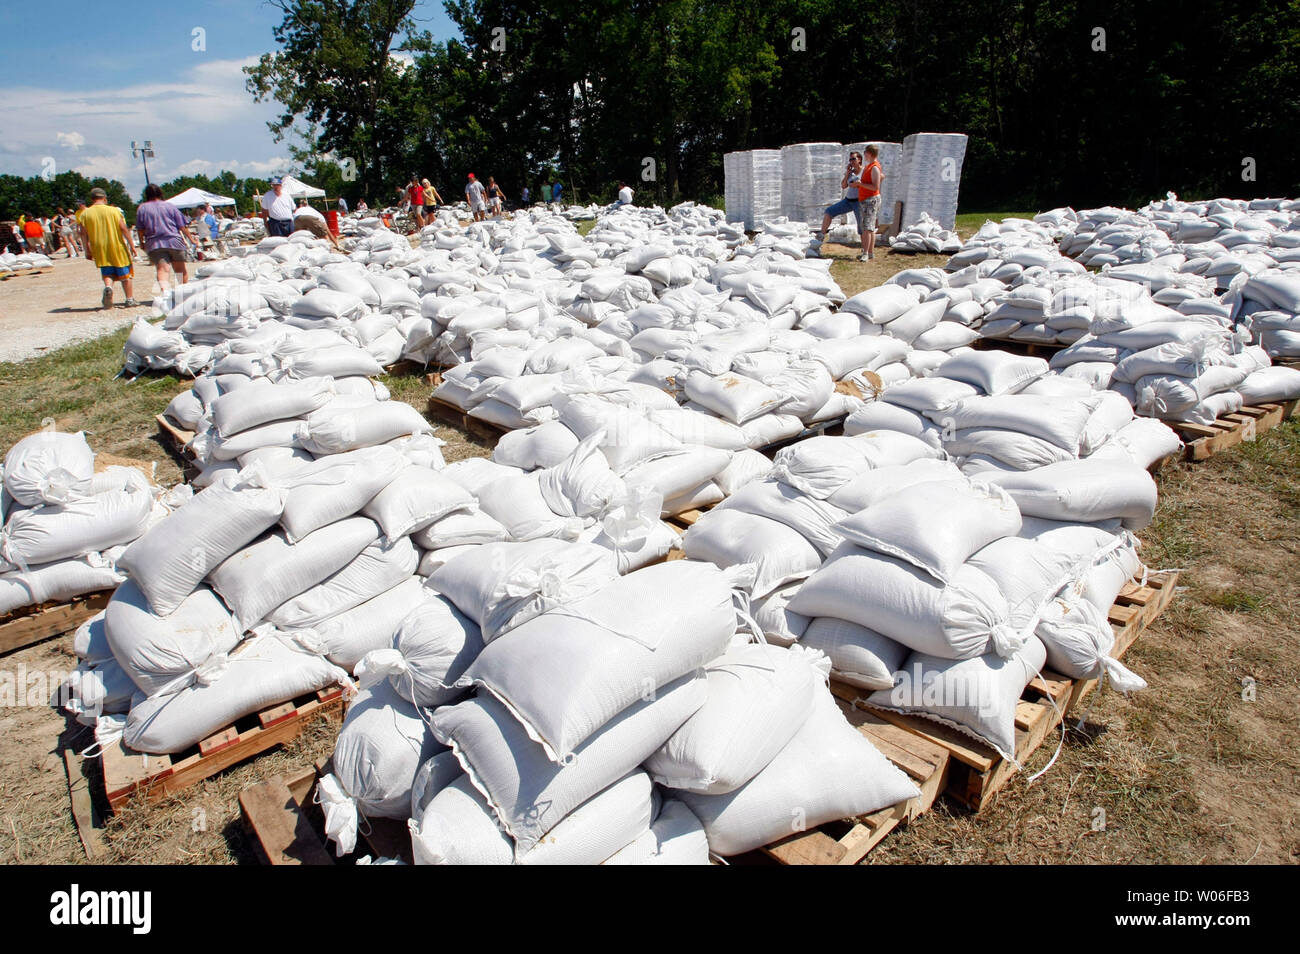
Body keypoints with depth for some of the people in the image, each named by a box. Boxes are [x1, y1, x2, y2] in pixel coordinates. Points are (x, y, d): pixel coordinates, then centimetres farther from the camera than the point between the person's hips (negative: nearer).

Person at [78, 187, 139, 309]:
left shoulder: (85, 213, 2)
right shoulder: (114, 210, -5)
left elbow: (84, 233, 2)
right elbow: (123, 228, -9)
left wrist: (87, 250, 10)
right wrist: (131, 245, -4)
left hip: (100, 250, 2)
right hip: (117, 248, -2)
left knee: (107, 274, 10)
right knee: (125, 275, 10)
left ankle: (108, 287, -22)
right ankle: (130, 300, 13)